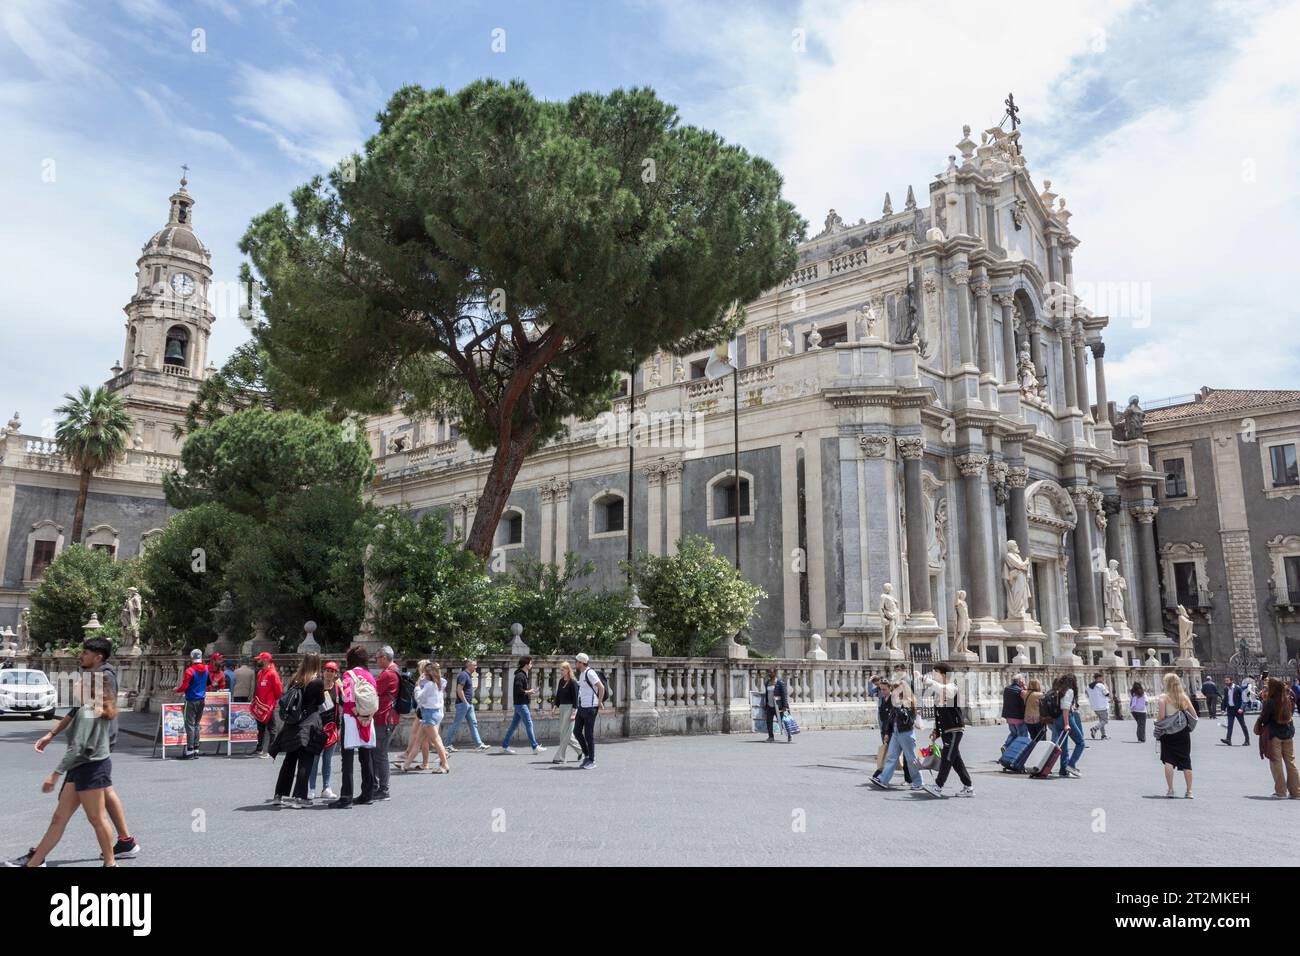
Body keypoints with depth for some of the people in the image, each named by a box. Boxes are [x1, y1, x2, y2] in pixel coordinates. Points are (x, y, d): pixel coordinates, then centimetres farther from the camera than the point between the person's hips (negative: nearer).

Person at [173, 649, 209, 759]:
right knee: (197, 724, 13)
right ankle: (196, 749, 15)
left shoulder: (190, 670, -15)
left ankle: (190, 750, -5)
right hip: (201, 700, 6)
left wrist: (176, 690, 3)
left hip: (191, 701, -6)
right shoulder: (206, 669, 4)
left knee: (190, 725, -3)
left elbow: (184, 687, -14)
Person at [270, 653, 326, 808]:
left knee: (289, 760, 16)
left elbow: (286, 700, 8)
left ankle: (280, 795, 23)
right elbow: (321, 701, 1)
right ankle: (298, 797, -7)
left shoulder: (295, 679, 5)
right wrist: (323, 693, 18)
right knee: (305, 762, -2)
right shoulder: (318, 681, -9)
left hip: (292, 726, 6)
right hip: (309, 725, -6)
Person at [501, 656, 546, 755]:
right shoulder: (520, 675, -15)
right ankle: (535, 747, -4)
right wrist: (528, 692, -12)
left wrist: (529, 693, 8)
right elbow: (518, 690, -24)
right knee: (529, 724, -7)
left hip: (520, 704, 10)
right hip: (521, 704, -10)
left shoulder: (523, 675, 17)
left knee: (513, 725, 12)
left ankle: (504, 746, 16)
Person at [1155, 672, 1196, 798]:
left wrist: (1157, 717, 4)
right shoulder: (1184, 697, 3)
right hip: (1183, 733, 3)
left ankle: (1170, 789, 0)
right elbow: (1194, 715, 5)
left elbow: (1161, 716, -16)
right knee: (1186, 761, 8)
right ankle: (1189, 791, 11)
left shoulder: (1164, 697, -9)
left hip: (1168, 733, -3)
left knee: (1168, 760, 2)